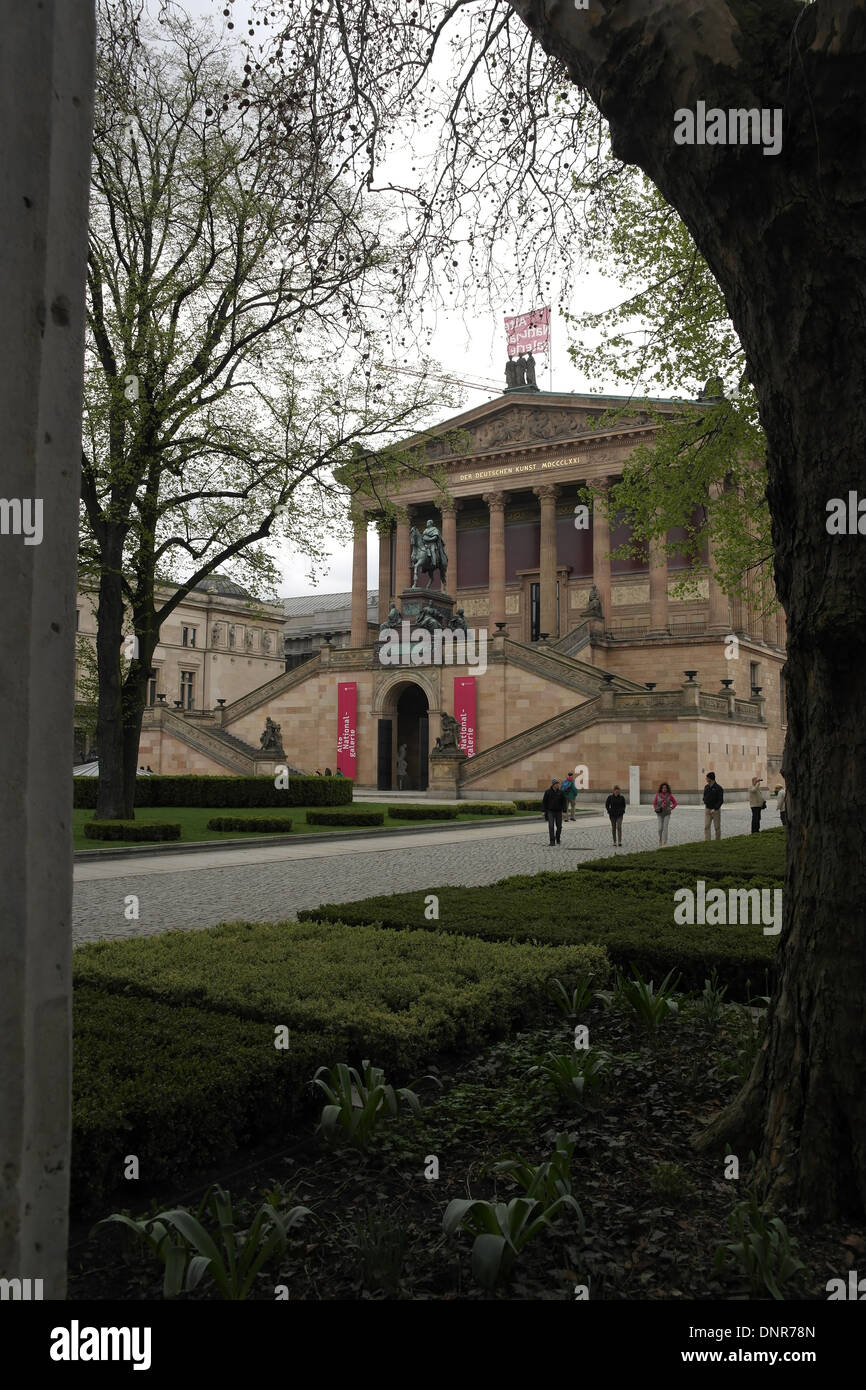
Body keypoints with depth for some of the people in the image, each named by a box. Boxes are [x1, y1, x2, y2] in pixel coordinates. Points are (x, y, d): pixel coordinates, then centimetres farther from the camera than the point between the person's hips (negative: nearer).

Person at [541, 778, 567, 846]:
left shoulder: (561, 792, -2)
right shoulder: (548, 792, -6)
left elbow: (564, 802, 0)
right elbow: (544, 802, -2)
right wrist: (543, 811, -7)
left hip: (558, 812, 2)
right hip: (550, 812, -2)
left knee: (559, 826, 8)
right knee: (551, 826, -11)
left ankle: (557, 839, 32)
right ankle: (552, 841, -10)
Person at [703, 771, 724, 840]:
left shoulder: (718, 788, -12)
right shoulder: (706, 787, 6)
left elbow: (720, 800, -14)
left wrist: (714, 809, -22)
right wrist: (705, 803, 4)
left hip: (716, 810, -5)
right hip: (707, 809, 5)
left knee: (717, 827, 5)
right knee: (706, 826, -4)